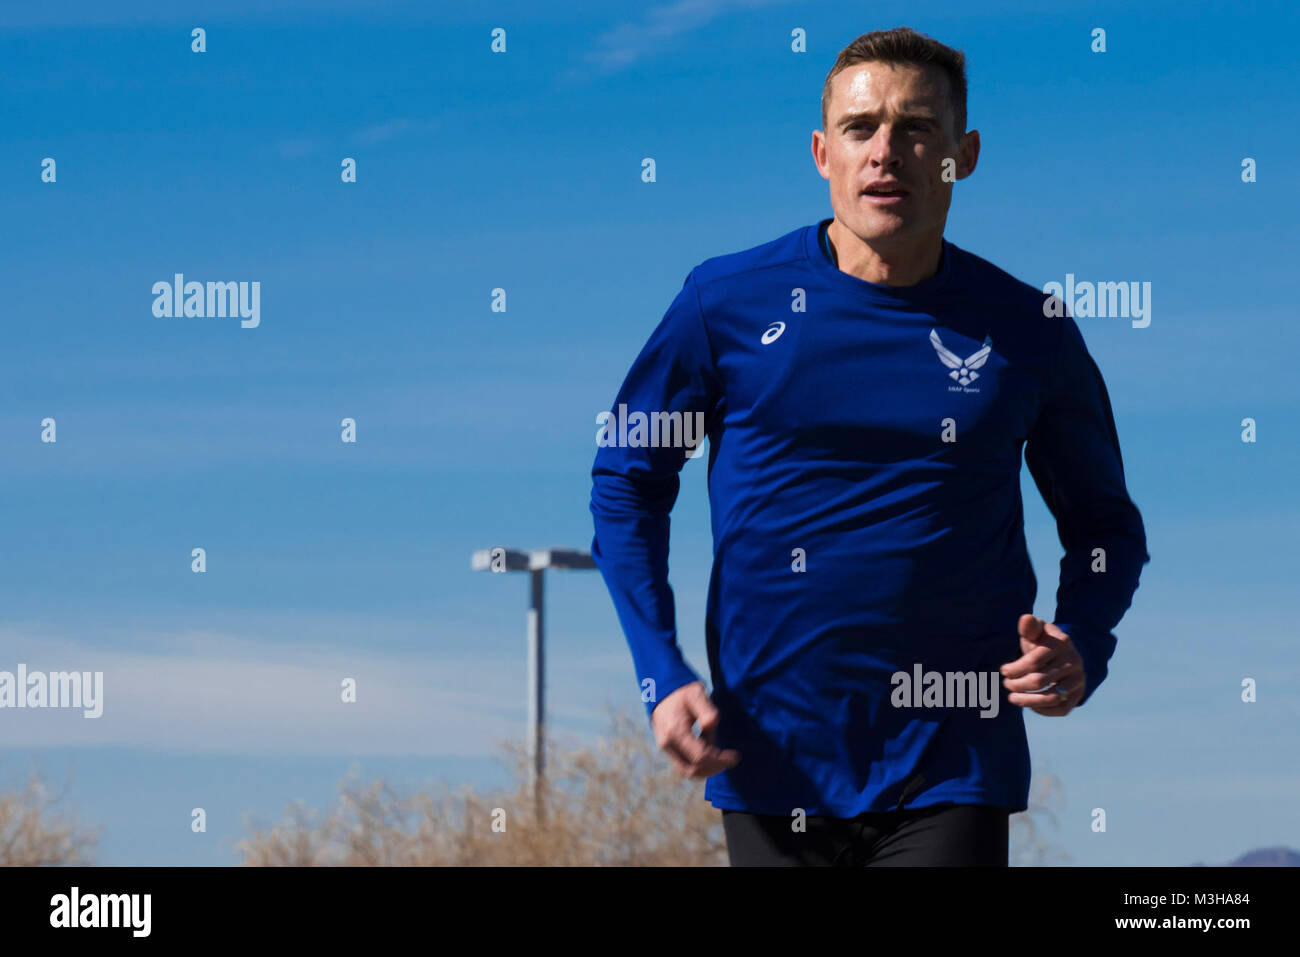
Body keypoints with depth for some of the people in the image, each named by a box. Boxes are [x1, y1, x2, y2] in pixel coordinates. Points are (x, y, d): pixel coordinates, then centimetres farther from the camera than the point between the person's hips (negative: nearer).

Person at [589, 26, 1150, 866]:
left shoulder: (1029, 332, 1)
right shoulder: (727, 302, -1)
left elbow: (1107, 527, 14)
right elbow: (628, 479, 9)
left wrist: (1079, 651, -7)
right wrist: (663, 676, -1)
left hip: (952, 773, -1)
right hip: (772, 759, 1)